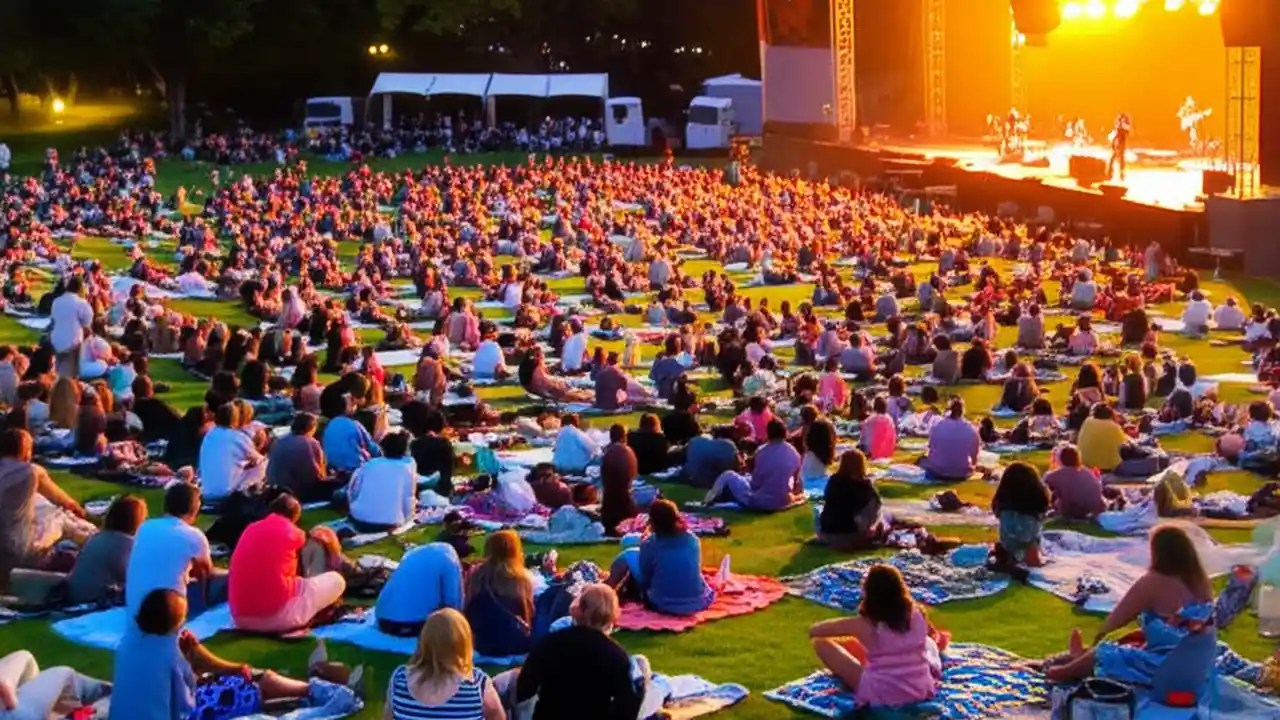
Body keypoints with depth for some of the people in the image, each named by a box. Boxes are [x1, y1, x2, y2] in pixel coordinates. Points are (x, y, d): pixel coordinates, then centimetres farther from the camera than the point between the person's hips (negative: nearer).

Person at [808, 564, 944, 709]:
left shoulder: (865, 625, -16)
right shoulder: (917, 616, -7)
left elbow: (813, 631, -6)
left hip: (880, 697, -5)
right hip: (921, 691, 5)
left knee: (820, 642, 4)